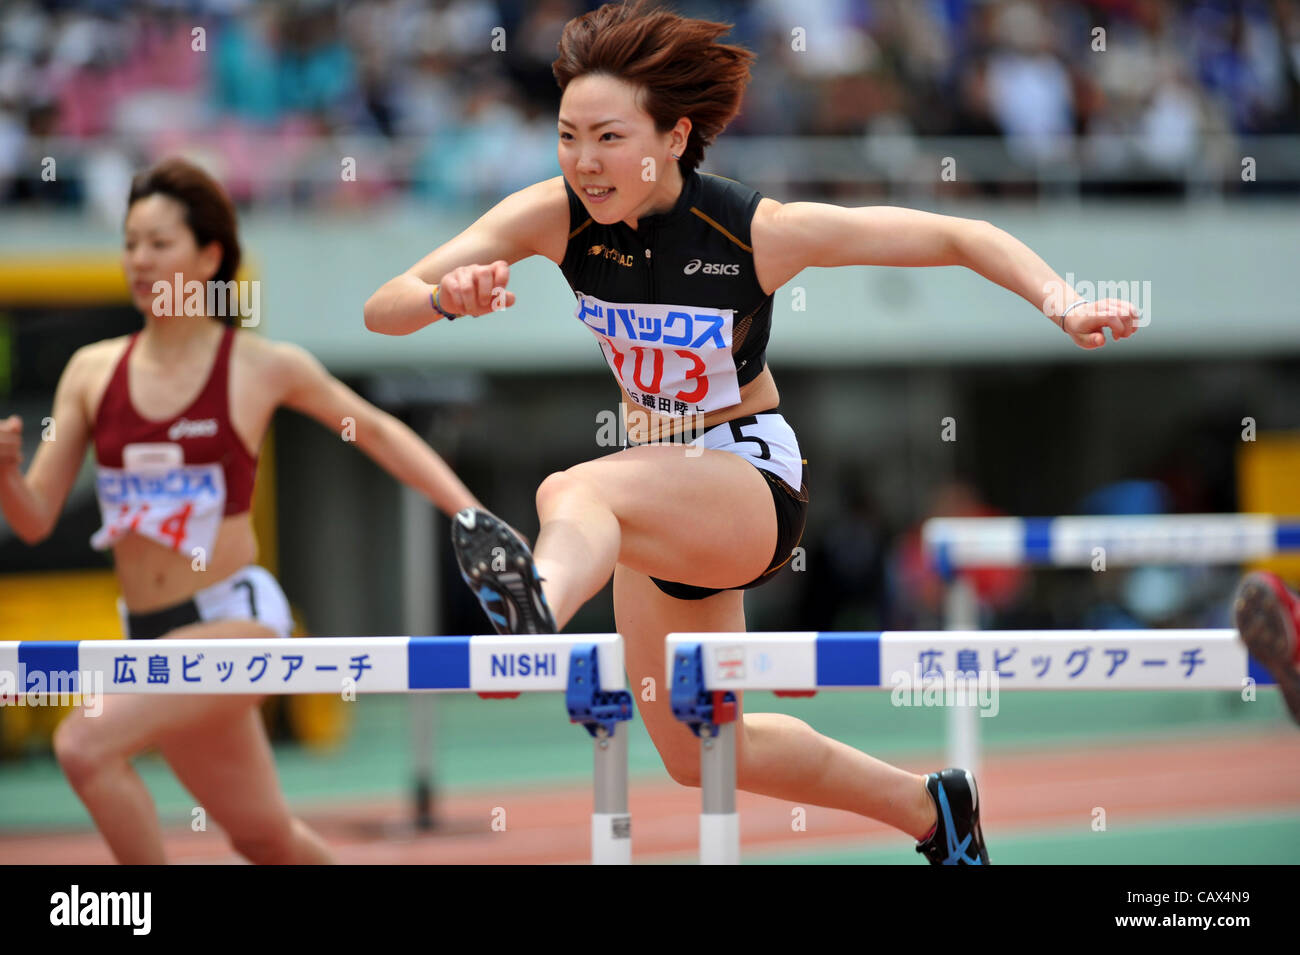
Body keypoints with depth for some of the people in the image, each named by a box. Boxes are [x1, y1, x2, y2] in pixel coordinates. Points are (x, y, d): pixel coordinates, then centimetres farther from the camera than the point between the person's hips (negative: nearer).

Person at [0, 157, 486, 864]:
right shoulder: (93, 372, 3)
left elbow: (374, 430, 11)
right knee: (264, 837, 17)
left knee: (86, 745, -26)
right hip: (151, 633, 5)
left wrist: (473, 516, 6)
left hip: (237, 618, -5)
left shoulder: (262, 368, -5)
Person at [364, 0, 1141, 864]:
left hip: (751, 478, -7)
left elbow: (964, 238, -14)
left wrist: (1065, 305, -32)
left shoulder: (758, 232, -21)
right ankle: (928, 809, 38)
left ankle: (539, 608, -75)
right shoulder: (555, 216, -12)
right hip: (659, 484, 7)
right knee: (698, 756, 18)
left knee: (571, 492, -39)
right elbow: (383, 309, -18)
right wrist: (447, 297, -41)